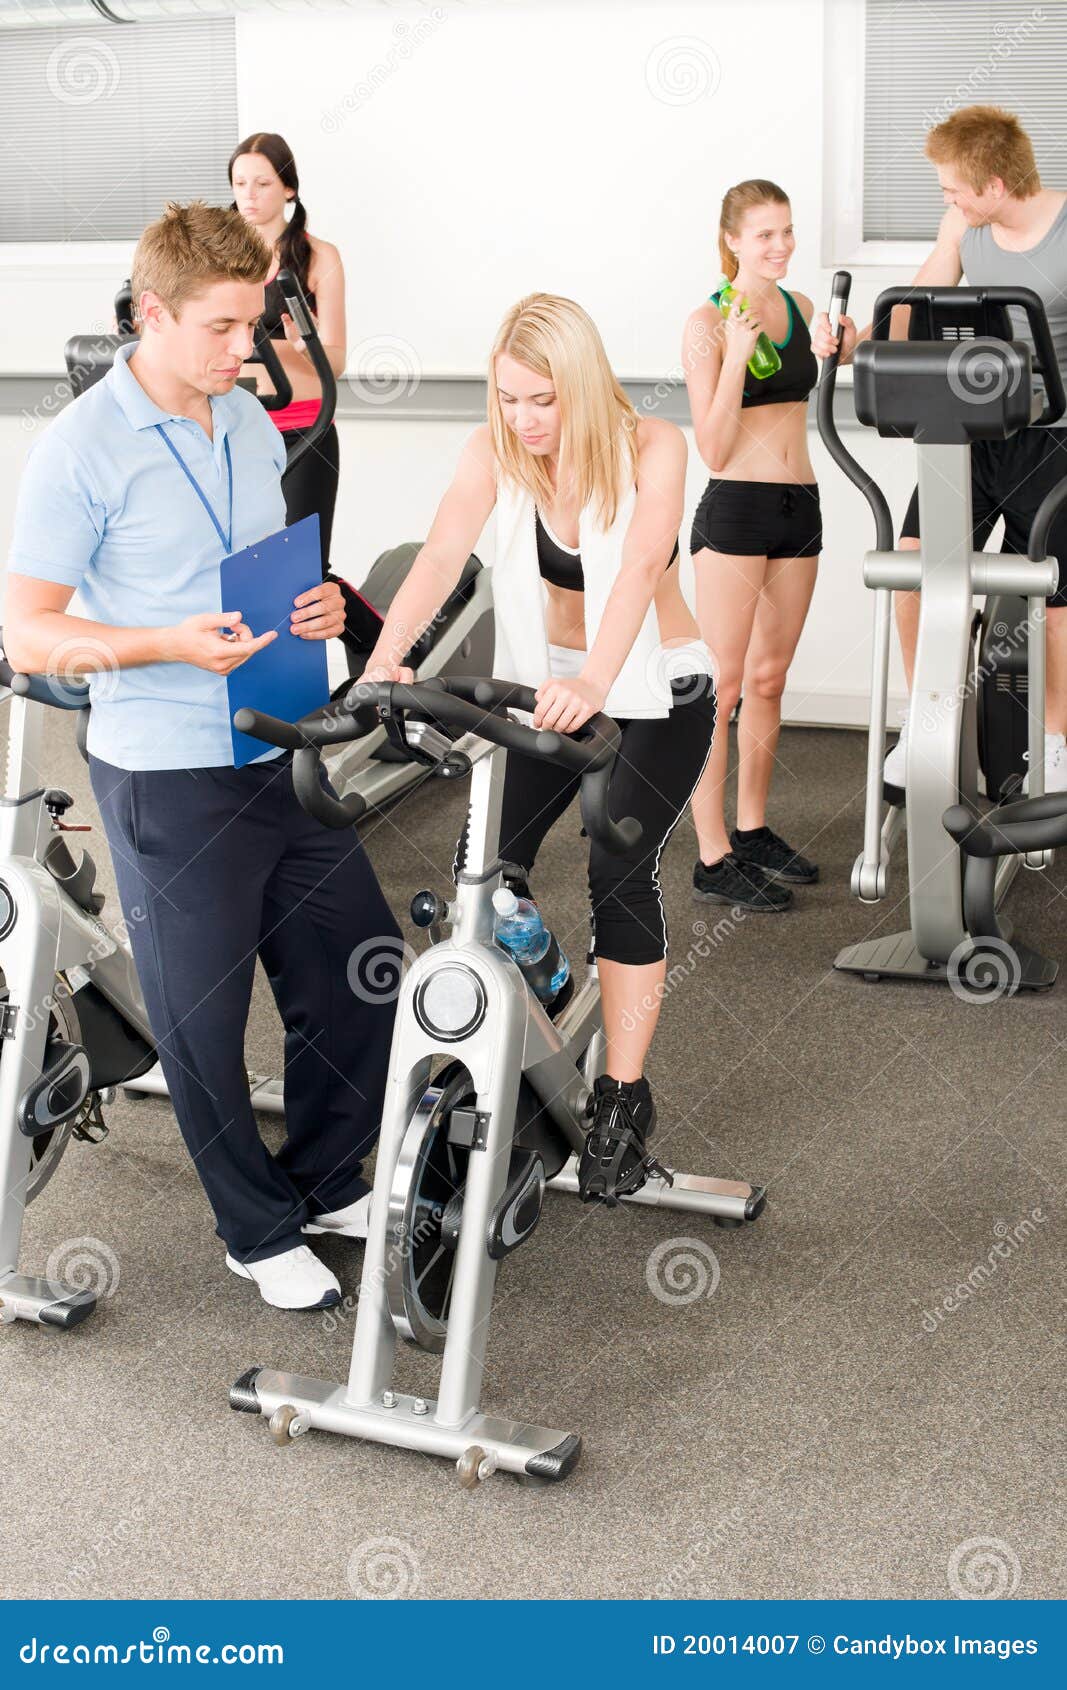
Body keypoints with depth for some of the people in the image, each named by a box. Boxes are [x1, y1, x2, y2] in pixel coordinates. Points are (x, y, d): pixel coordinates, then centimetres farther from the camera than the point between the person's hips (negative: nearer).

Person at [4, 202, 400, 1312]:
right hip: (170, 781, -6)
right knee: (203, 1019, 6)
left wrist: (319, 606, -2)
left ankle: (326, 1183, 34)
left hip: (287, 757, 7)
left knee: (363, 973, 13)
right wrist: (173, 645, -25)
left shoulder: (252, 422, 9)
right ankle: (259, 1232, 26)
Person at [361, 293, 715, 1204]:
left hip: (658, 691, -3)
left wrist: (596, 683, -53)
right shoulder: (495, 450, -10)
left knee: (620, 872, -15)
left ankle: (624, 1099, -3)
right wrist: (388, 651, -45)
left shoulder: (652, 447, -19)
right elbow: (442, 553, -26)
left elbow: (640, 569, -35)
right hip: (551, 684, 3)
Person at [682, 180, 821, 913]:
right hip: (735, 511, -7)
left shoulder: (800, 308, 11)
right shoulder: (709, 323, -9)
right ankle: (714, 860, -1)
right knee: (722, 686, -5)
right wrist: (734, 357, -23)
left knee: (769, 679, 14)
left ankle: (753, 830, 25)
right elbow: (713, 448, -13)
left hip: (801, 508, 7)